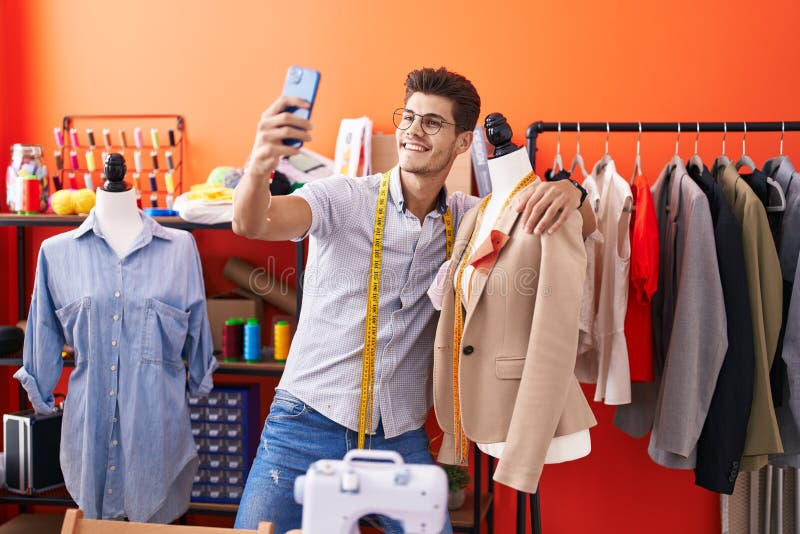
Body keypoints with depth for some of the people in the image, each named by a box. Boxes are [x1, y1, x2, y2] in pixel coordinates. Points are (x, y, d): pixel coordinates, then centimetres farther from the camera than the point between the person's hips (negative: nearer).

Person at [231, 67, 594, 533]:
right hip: (310, 425, -2)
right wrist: (258, 168, -46)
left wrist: (570, 192, -16)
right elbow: (252, 224, -23)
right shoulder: (345, 197, -7)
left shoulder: (463, 218, 5)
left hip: (403, 439, 3)